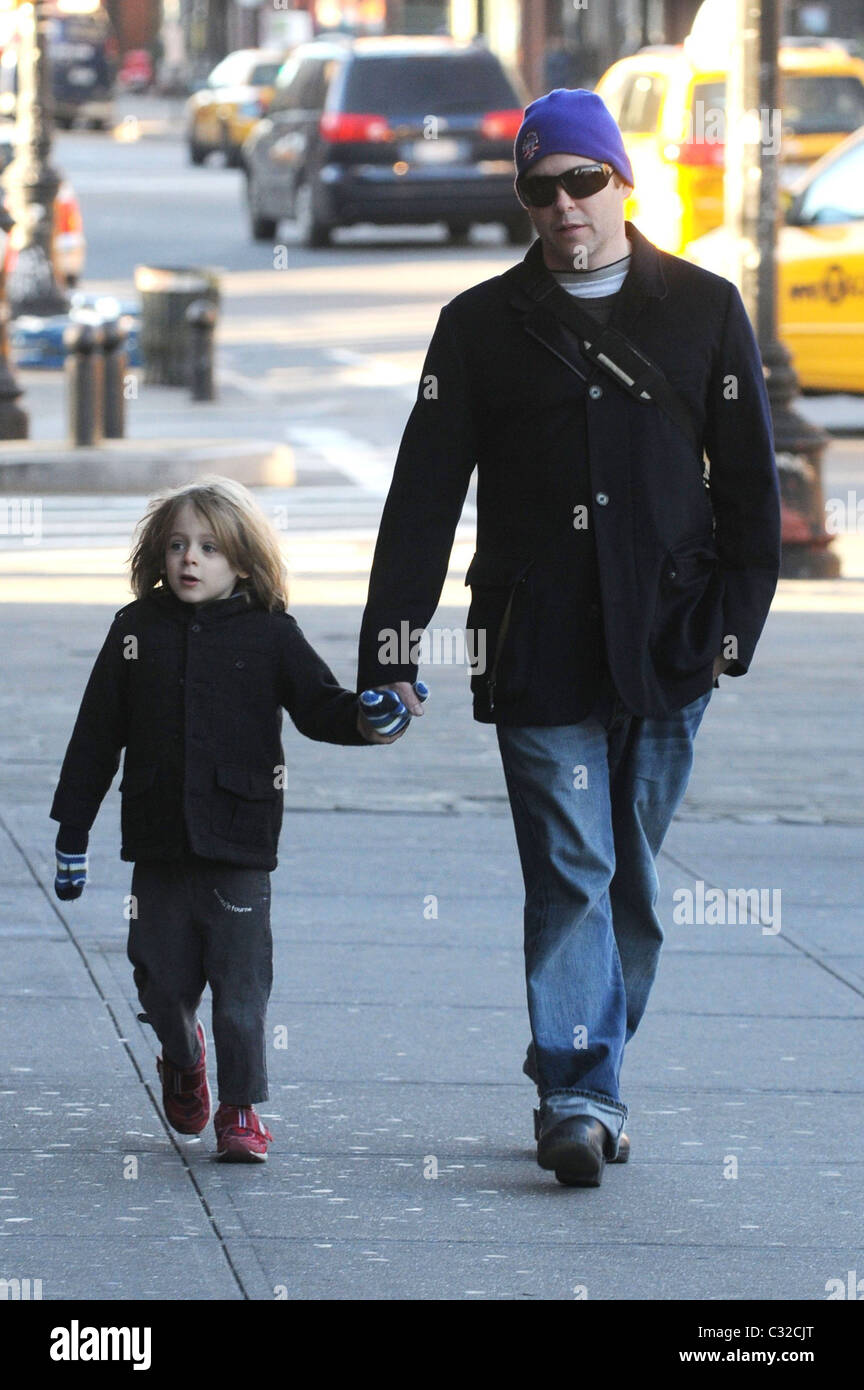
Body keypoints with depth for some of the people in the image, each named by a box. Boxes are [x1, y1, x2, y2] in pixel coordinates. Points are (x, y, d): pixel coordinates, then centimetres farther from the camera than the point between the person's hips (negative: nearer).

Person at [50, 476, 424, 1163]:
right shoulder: (136, 631, 6)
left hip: (239, 847, -2)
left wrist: (369, 717, -25)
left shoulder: (270, 635, 1)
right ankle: (183, 1059, 39)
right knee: (162, 982, 9)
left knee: (240, 988, -4)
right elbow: (96, 736, 9)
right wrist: (72, 829, 10)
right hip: (158, 845, 2)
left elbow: (320, 707, -2)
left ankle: (242, 1111, 8)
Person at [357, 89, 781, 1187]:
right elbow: (424, 496, 3)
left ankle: (582, 1078, 20)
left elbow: (748, 482, 10)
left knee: (633, 878, 7)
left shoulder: (705, 312, 8)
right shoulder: (484, 325, 6)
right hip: (540, 650, -1)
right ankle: (581, 1097, -13)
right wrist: (388, 650, -3)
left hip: (666, 647, 1)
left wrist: (734, 621, -1)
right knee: (571, 873, -10)